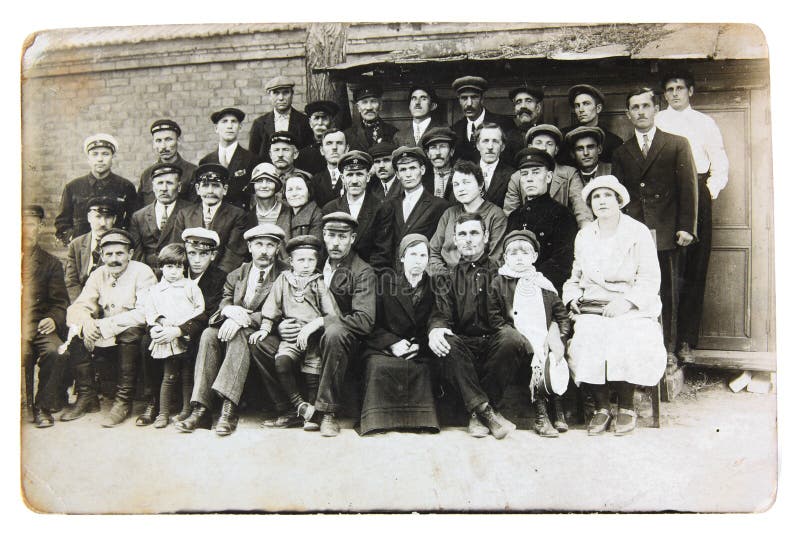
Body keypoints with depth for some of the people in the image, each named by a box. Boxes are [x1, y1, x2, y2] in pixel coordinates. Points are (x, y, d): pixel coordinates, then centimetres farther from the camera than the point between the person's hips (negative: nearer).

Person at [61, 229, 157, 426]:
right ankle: (86, 397, -6)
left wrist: (105, 324, -28)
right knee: (77, 333, -15)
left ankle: (123, 401, -25)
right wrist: (86, 321, -26)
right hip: (104, 337, 6)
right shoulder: (99, 274, 7)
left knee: (130, 333, -35)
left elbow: (145, 313, -23)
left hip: (132, 334, -6)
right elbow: (78, 306, -1)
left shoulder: (142, 273, -11)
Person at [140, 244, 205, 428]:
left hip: (188, 335, -1)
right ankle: (163, 413, 10)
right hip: (168, 339, 1)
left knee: (187, 374, 2)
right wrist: (162, 321, -9)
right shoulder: (154, 291, 16)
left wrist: (182, 323, -8)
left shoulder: (190, 286, 10)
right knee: (169, 376, 2)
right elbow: (149, 314, 10)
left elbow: (200, 309, 3)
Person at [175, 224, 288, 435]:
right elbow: (223, 303, 8)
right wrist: (230, 310, -18)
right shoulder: (236, 275, 19)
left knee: (239, 335, -34)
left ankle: (229, 410, -41)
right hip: (233, 327, 5)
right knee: (209, 334, -24)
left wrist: (244, 319, -24)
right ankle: (201, 410, -29)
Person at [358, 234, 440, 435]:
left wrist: (419, 345, -10)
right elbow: (372, 323, 5)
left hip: (419, 351, 0)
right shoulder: (386, 282, 10)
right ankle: (377, 419, -20)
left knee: (421, 369, -35)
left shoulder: (434, 286, 11)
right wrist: (392, 343, -12)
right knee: (378, 365, -34)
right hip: (384, 348, 0)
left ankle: (419, 419, -16)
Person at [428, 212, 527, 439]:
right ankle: (487, 411, -32)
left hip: (495, 342, 0)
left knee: (511, 336, -32)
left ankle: (477, 412, -22)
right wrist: (435, 329, -22)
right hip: (463, 346, 1)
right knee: (447, 342, -31)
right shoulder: (449, 279, 18)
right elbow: (440, 314, 3)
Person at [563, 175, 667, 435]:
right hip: (591, 310, 3)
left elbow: (650, 279, -3)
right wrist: (573, 297, 3)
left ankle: (626, 407, -7)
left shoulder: (638, 232, 4)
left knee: (624, 346, -31)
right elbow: (575, 277, 24)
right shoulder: (583, 236, 17)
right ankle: (601, 406, -6)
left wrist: (626, 301, -18)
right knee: (585, 345, -26)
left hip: (631, 310, -3)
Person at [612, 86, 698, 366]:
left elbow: (688, 188, 3)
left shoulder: (677, 144, 9)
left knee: (668, 295, 4)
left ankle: (668, 351, 13)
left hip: (666, 233, -1)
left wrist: (686, 227, -6)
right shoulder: (621, 153, 16)